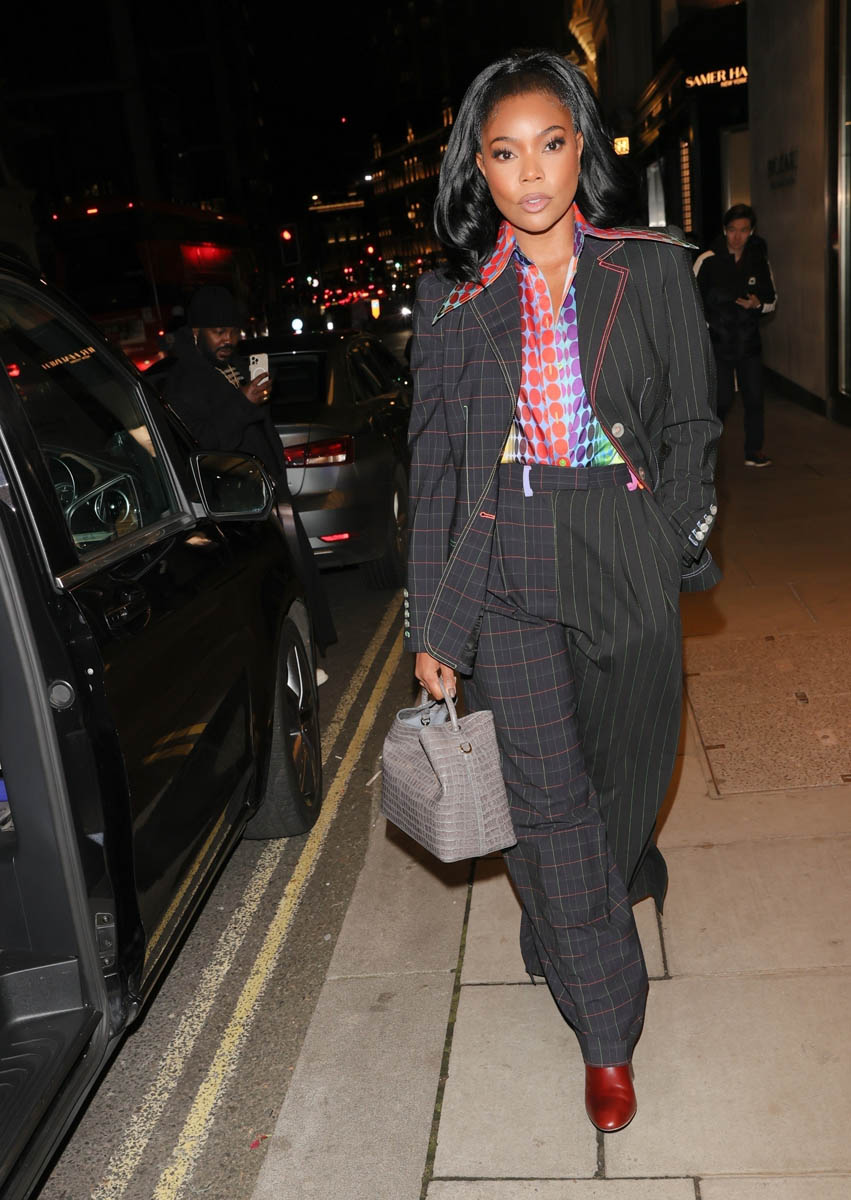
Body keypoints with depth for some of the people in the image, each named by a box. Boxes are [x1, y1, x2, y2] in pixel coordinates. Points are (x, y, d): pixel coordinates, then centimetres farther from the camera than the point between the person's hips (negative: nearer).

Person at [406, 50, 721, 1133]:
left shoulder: (653, 272, 4)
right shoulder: (451, 303, 3)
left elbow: (690, 426, 8)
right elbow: (434, 466, 4)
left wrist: (668, 546, -5)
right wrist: (433, 626, 2)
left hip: (628, 566, 1)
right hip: (505, 570, 0)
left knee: (625, 765, 15)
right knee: (549, 792, -1)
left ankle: (618, 875, 52)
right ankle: (607, 1032, 16)